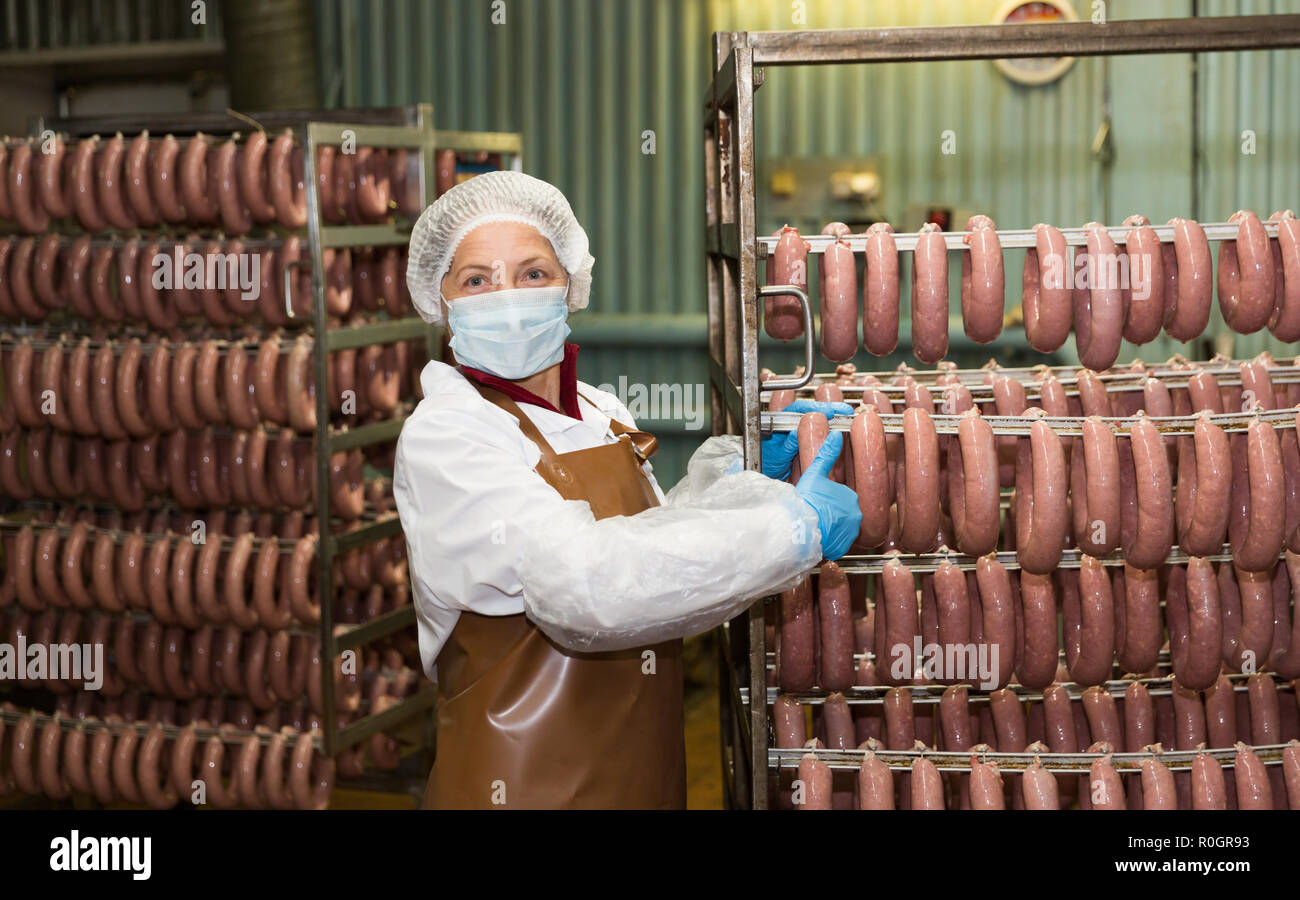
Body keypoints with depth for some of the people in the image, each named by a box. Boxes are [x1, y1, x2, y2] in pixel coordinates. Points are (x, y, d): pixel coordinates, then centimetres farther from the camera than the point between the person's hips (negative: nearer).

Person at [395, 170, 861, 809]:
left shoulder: (601, 413, 7)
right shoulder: (442, 437, -17)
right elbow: (579, 584, -30)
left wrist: (734, 467, 2)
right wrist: (796, 528, -24)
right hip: (525, 783, -7)